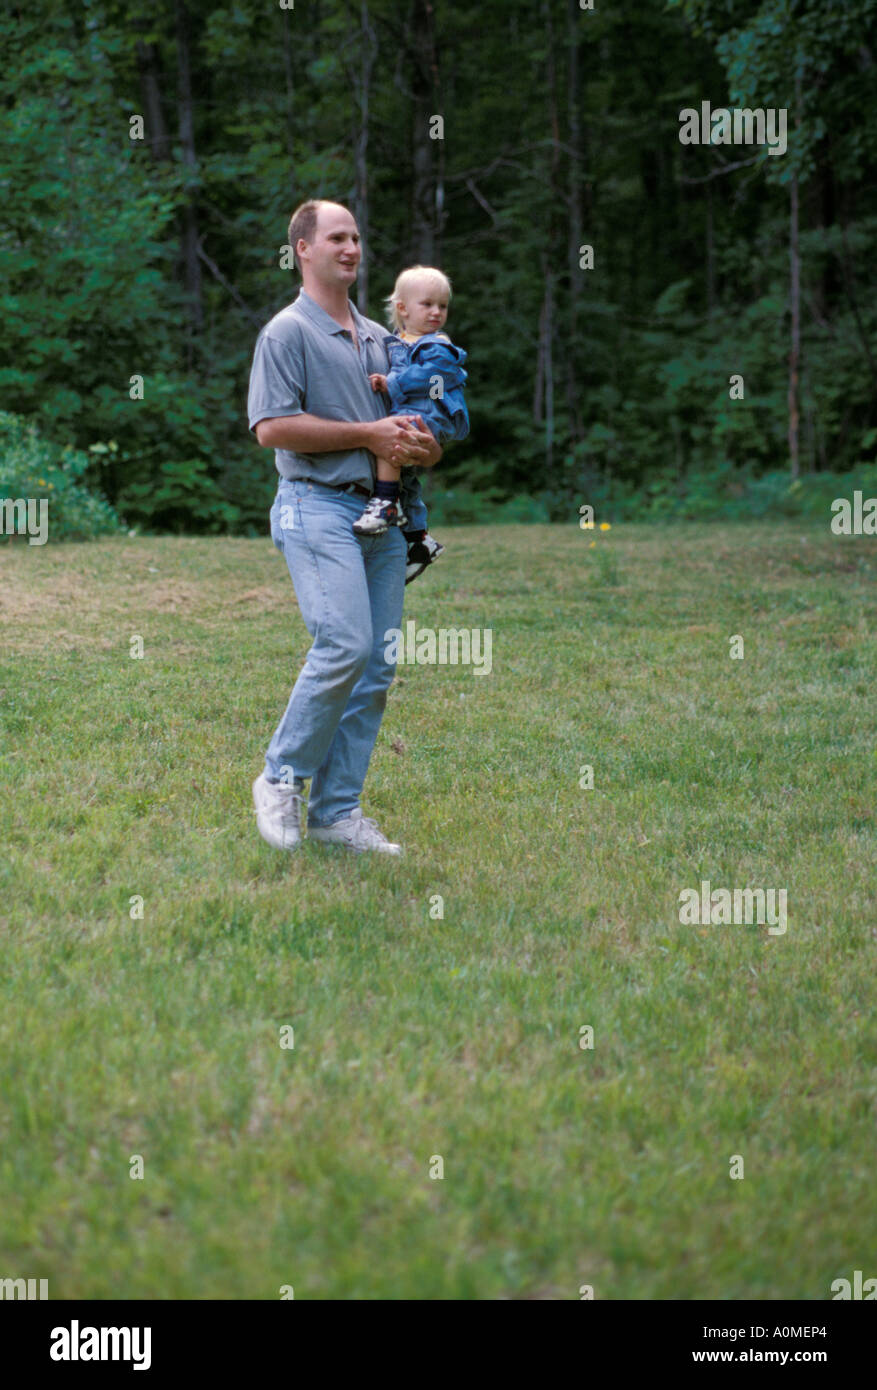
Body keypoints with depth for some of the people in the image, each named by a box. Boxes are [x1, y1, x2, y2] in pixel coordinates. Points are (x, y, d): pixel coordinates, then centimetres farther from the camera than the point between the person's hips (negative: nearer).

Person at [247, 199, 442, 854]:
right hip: (319, 508, -7)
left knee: (377, 666, 2)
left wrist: (420, 444, 4)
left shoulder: (378, 337, 21)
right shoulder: (287, 332, -2)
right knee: (344, 646, -21)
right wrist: (370, 436, -12)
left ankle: (336, 809, 7)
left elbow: (409, 420, 29)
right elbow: (272, 427, -13)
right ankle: (282, 777, -3)